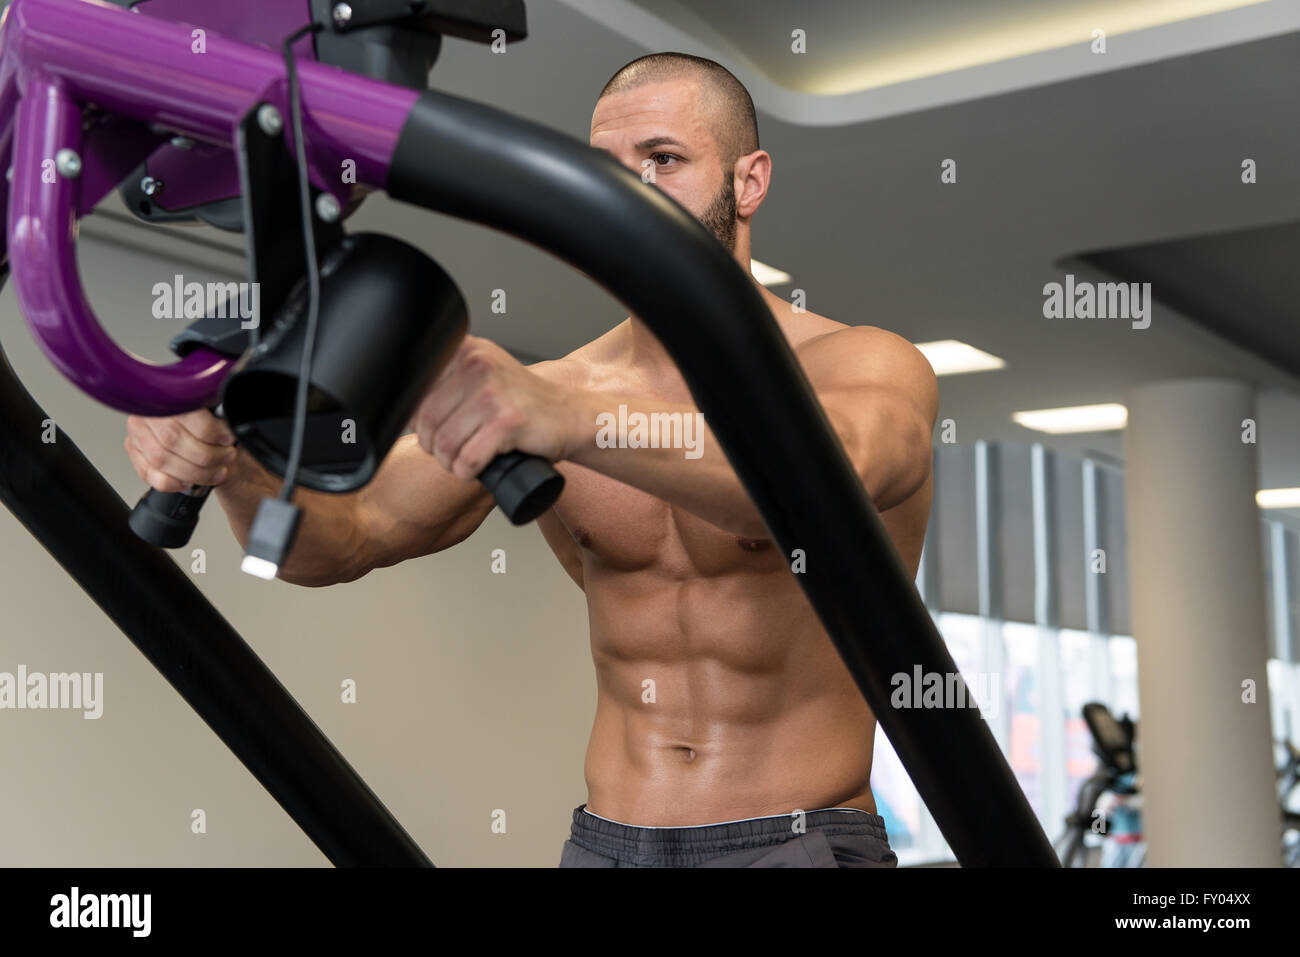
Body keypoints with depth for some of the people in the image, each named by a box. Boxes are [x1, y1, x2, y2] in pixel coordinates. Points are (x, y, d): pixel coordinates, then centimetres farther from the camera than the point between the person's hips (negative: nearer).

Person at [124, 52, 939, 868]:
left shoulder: (867, 368, -3)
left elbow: (830, 472, -25)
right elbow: (342, 539, 1)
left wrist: (573, 419, -40)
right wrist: (232, 455, -20)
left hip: (803, 844, -3)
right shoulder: (529, 399, 8)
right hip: (604, 842, 3)